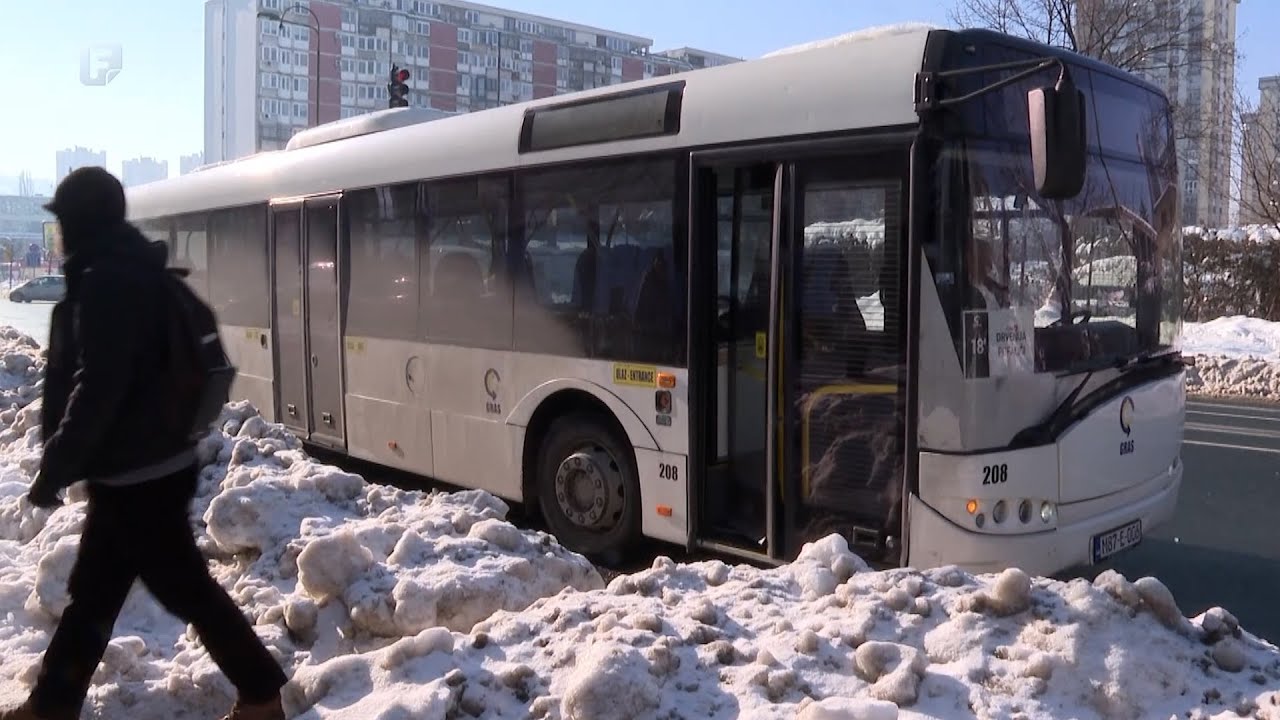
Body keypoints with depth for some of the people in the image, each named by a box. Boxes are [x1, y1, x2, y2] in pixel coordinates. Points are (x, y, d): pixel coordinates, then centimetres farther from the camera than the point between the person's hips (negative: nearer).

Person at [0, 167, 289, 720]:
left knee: (186, 590, 0)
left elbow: (96, 390, -24)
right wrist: (71, 463, 23)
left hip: (137, 476, -10)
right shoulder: (130, 274, 13)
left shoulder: (107, 282, -18)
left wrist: (54, 470, -18)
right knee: (91, 591, 18)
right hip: (144, 468, 10)